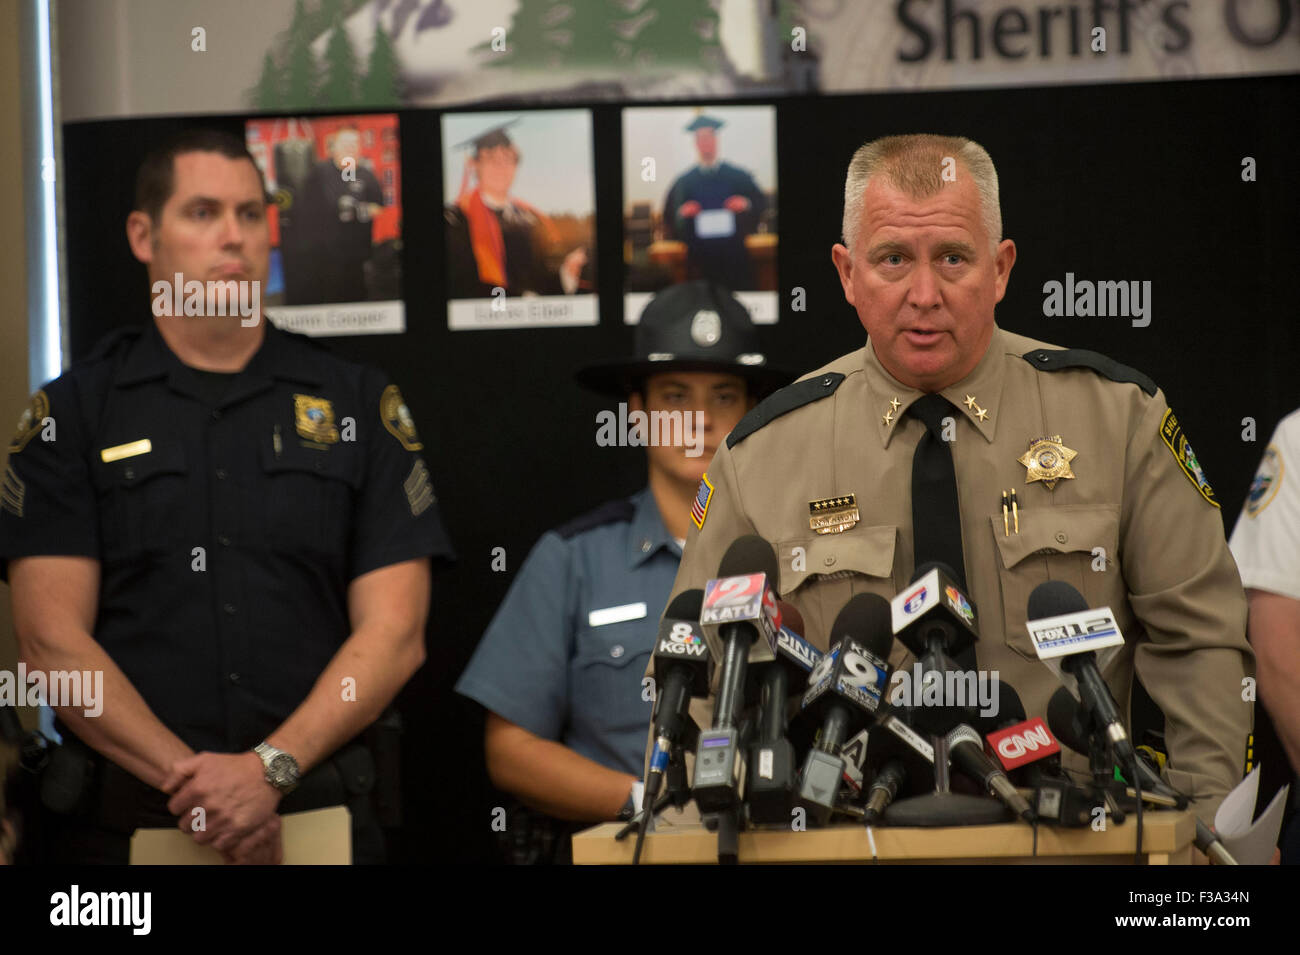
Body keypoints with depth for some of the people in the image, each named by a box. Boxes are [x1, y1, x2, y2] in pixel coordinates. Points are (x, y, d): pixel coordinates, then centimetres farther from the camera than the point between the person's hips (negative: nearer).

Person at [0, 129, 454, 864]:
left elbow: (395, 634, 0)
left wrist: (273, 768, -14)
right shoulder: (73, 412, 5)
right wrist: (189, 780, -15)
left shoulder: (362, 405, 8)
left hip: (325, 813, 1)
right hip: (122, 825, -1)